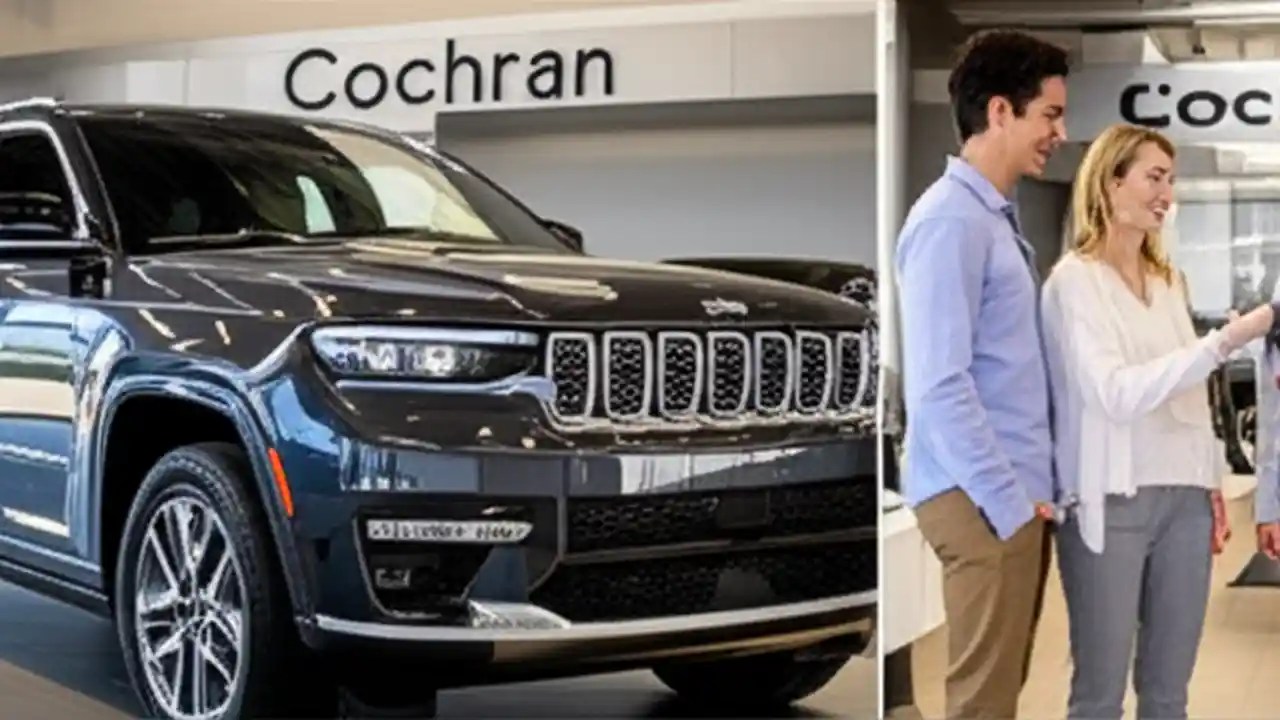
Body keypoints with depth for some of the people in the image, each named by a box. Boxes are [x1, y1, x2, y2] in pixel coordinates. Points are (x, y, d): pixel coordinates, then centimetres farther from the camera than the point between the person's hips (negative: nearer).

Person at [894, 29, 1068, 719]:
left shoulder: (996, 217, 14)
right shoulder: (951, 220, -16)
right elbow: (939, 385, -22)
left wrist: (1025, 490, 13)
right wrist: (1007, 499, -18)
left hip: (1014, 489, 9)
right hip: (982, 498, -9)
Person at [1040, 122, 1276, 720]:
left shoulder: (1169, 280, 16)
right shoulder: (1075, 279, -6)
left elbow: (1191, 394, 18)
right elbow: (1116, 392, -17)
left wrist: (1212, 486, 13)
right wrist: (1227, 340, -21)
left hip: (1183, 497, 7)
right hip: (1113, 501, -7)